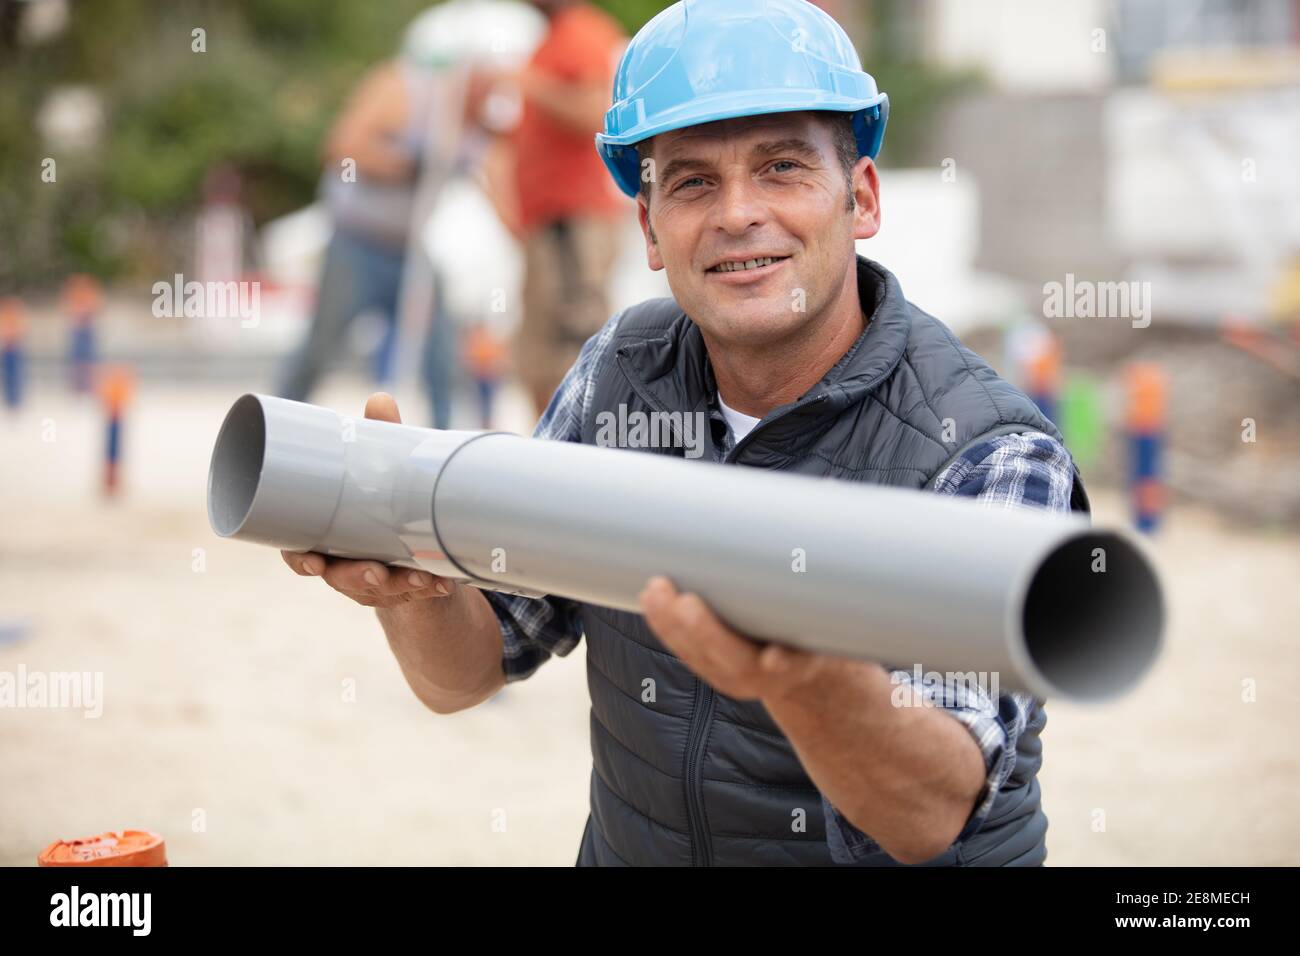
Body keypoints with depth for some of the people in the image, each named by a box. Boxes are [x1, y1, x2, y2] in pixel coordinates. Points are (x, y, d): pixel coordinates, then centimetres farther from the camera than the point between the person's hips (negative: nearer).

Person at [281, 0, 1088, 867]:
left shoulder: (992, 456, -16)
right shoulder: (623, 368, -2)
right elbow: (463, 673, 1)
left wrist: (807, 672, -44)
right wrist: (413, 583, -20)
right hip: (628, 847, 4)